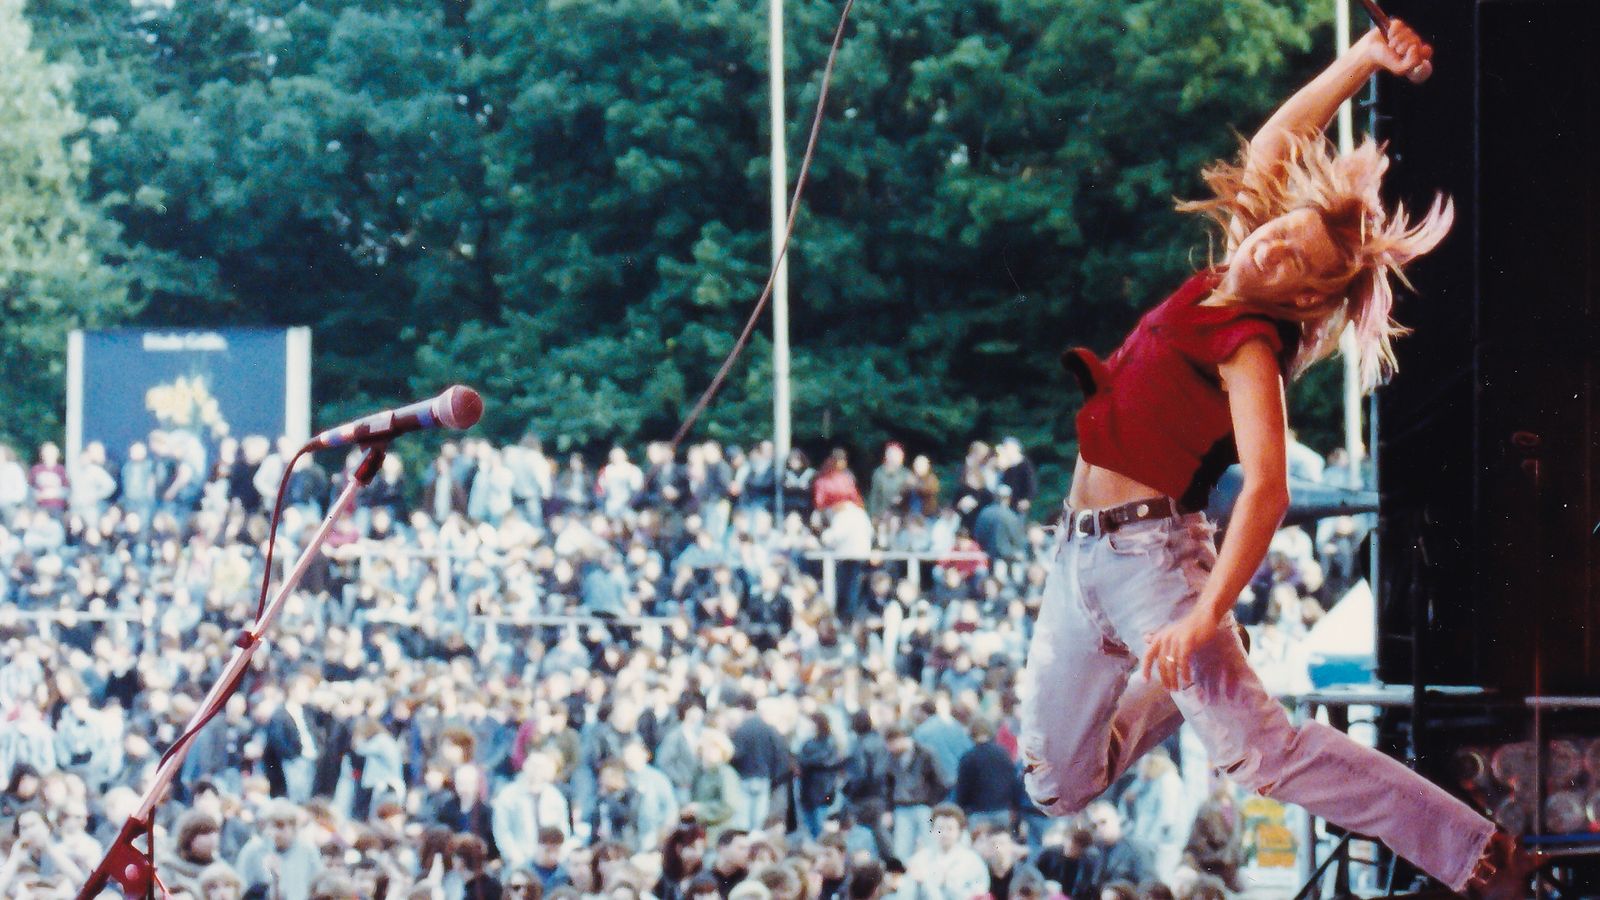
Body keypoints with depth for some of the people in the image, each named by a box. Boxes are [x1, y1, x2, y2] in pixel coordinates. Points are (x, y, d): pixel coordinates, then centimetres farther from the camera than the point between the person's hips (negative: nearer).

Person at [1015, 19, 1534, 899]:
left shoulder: (1250, 345, -15)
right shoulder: (1219, 288, 5)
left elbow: (1267, 489, -28)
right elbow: (1278, 137, 13)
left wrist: (1208, 614, -35)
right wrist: (1365, 58, 5)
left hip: (1147, 553, -8)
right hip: (1083, 552, 8)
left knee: (1254, 744, -22)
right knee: (1057, 791, 10)